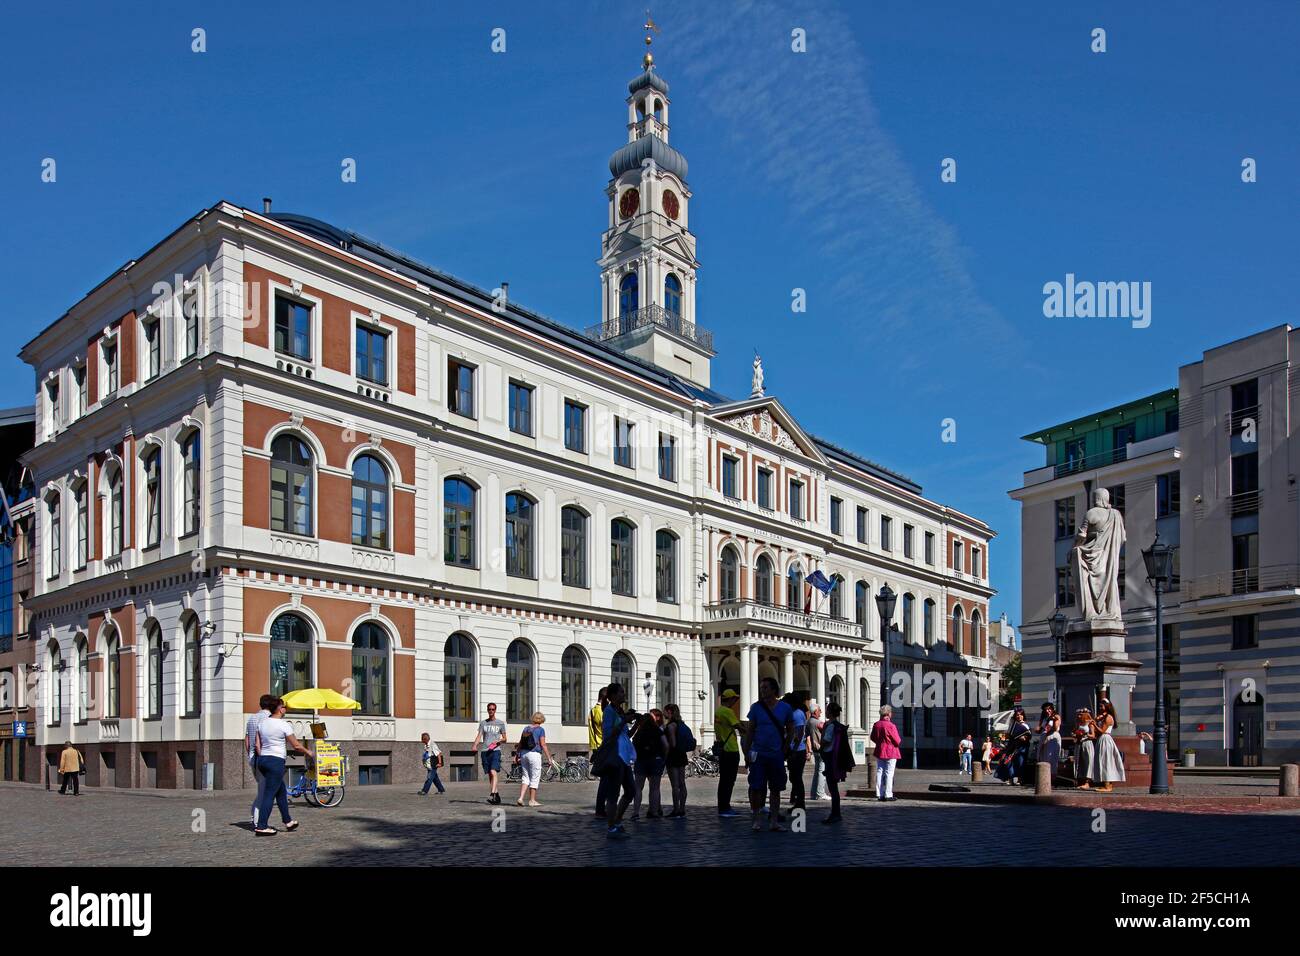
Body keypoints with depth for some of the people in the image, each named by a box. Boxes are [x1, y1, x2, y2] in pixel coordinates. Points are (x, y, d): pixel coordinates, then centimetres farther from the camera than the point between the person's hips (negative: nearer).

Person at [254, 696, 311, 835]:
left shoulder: (262, 723, 9)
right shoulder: (284, 725, -11)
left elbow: (258, 745, 9)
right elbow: (296, 746, -6)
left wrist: (262, 759, 18)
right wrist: (308, 752, 10)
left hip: (262, 760, 8)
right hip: (276, 761, -8)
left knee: (281, 791, 18)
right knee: (269, 794, -4)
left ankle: (288, 821, 26)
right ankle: (261, 827, -5)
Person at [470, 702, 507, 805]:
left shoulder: (500, 723, 9)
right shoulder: (483, 723, 15)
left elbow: (504, 739, 11)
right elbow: (479, 735, 6)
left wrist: (499, 741, -10)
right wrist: (474, 745, -12)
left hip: (495, 750, -3)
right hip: (485, 751, 3)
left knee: (493, 772, -19)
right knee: (489, 774, 6)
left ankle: (492, 794, -25)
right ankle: (496, 794, 16)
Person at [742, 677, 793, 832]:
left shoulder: (785, 708, 1)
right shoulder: (756, 707, -1)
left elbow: (790, 731, 10)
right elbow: (749, 731, 3)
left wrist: (785, 748, 2)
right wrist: (747, 753, -2)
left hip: (777, 755, 1)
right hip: (758, 754, -1)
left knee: (775, 789, 7)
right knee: (756, 788, -2)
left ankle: (774, 821, 15)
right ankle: (756, 820, 9)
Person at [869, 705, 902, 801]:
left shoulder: (876, 724, 2)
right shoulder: (891, 726, -18)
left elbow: (872, 738, 11)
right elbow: (897, 741, -13)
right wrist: (900, 740, 8)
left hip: (879, 751, 6)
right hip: (890, 752, -6)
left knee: (879, 772, 9)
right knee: (889, 773, -1)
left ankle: (879, 794, 11)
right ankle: (888, 795, 0)